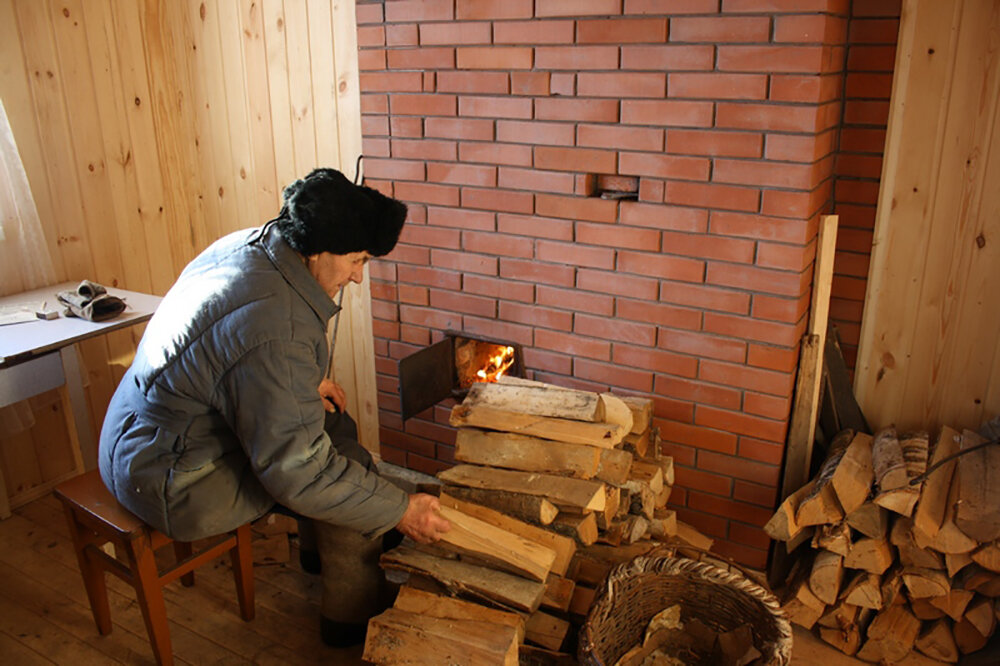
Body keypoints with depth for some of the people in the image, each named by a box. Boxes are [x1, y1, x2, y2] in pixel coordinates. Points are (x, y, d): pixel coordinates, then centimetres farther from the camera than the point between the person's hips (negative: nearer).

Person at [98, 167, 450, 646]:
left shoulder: (248, 244, -4)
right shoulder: (277, 332, -34)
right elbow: (299, 472, -29)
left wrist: (305, 382, 3)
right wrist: (399, 510, -19)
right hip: (172, 478, -10)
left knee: (332, 420, 13)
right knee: (348, 464, -11)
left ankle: (320, 550, 32)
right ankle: (352, 616, 9)